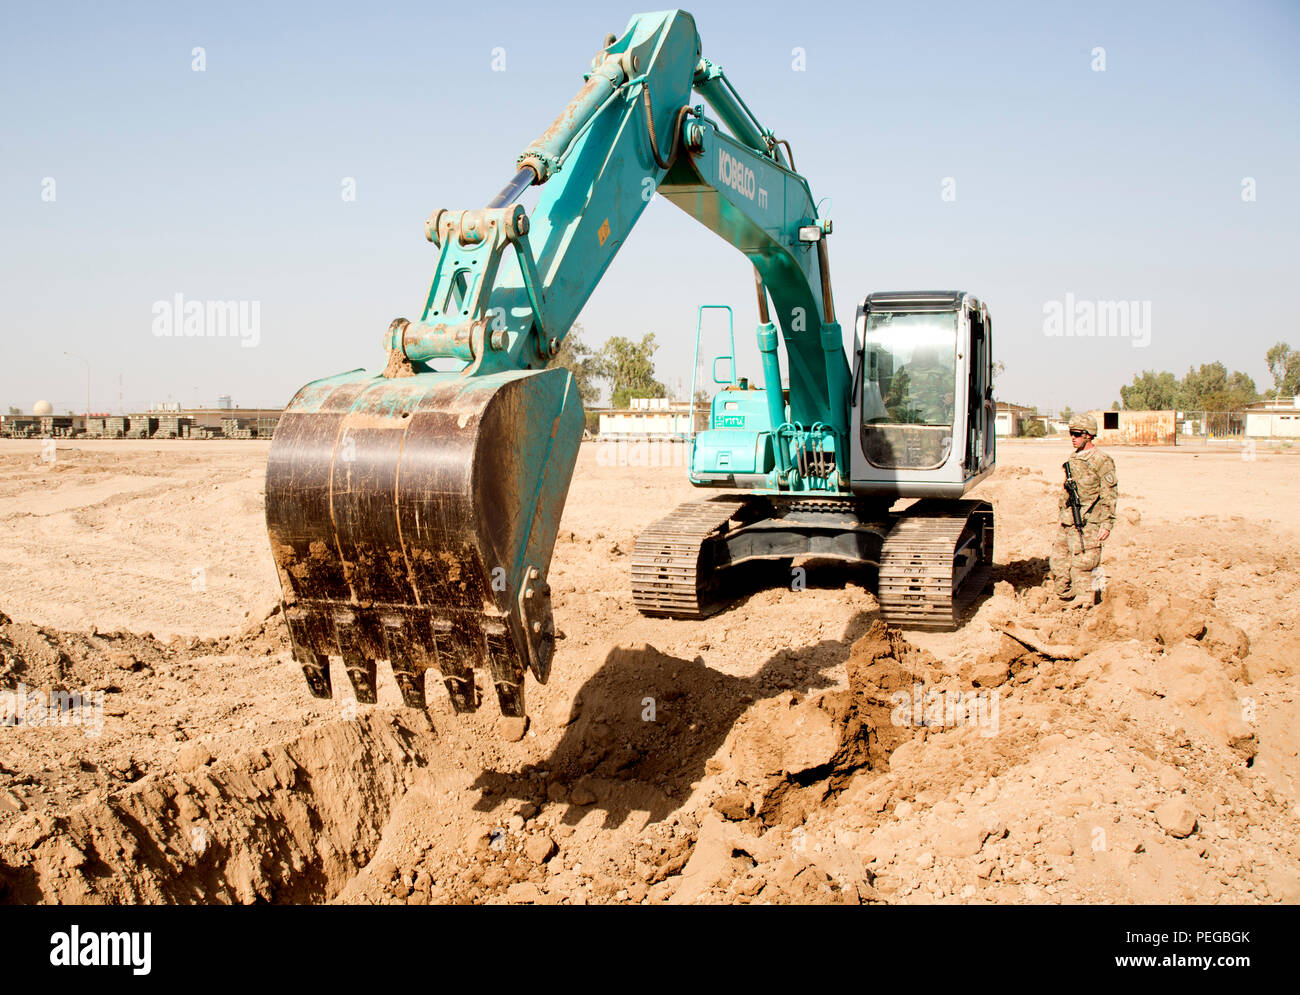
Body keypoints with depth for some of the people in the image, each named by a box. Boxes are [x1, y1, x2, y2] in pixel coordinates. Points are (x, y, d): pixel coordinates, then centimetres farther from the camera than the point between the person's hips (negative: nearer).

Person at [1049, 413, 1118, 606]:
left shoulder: (1101, 461, -9)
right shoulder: (1072, 458, 15)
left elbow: (1110, 495, -10)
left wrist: (1107, 524, -13)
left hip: (1086, 523, -8)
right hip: (1067, 523, 8)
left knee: (1082, 565, -5)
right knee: (1059, 561, 9)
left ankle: (1084, 602, 5)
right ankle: (1067, 596, 23)